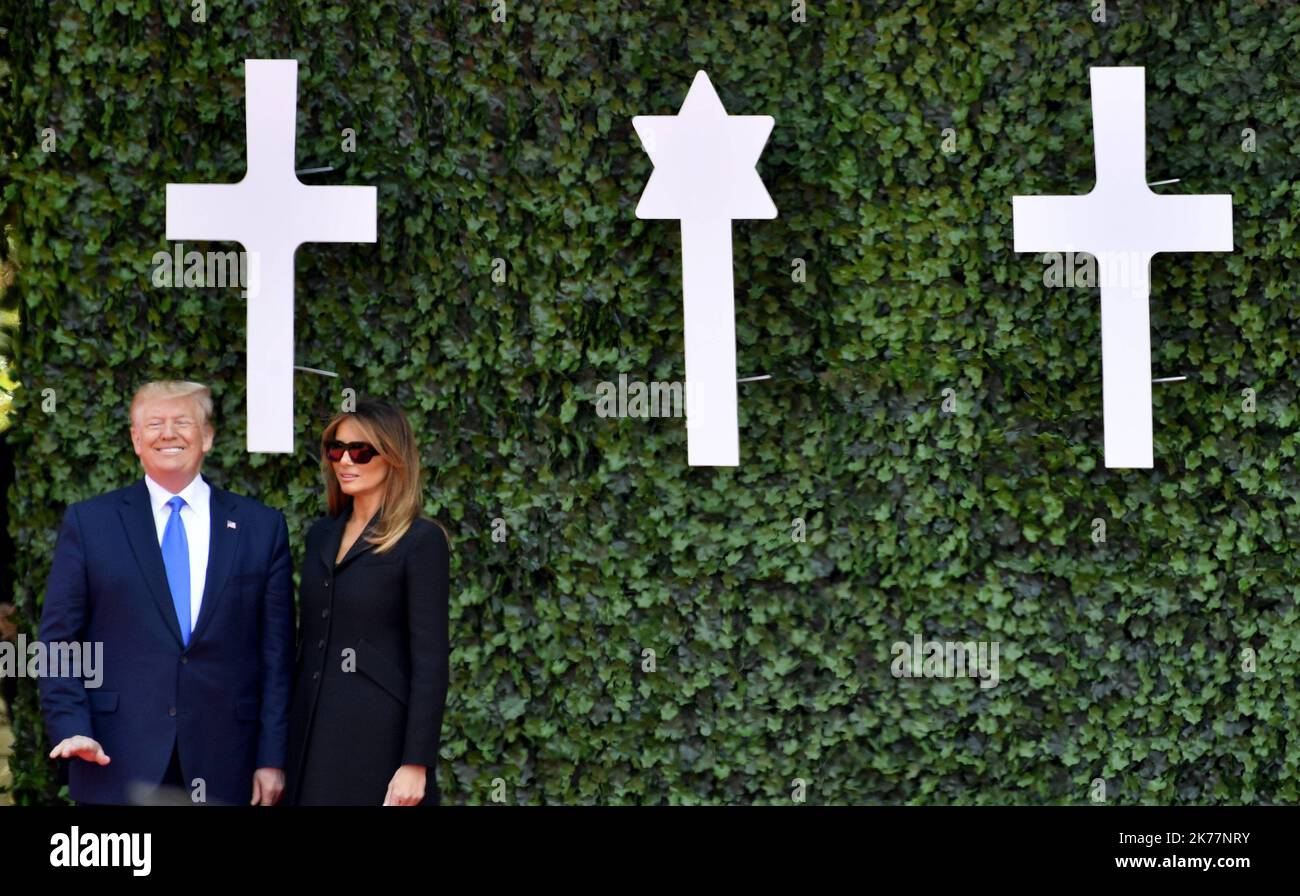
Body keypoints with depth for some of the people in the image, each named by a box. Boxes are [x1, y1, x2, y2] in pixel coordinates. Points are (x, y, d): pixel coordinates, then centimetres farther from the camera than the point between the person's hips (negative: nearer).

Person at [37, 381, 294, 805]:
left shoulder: (262, 527, 9)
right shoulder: (88, 523, 7)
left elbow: (277, 654, 7)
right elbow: (57, 642, 5)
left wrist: (272, 758, 1)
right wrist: (72, 728, -9)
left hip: (223, 767, 1)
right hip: (116, 764, -1)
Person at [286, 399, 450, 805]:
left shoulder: (422, 541, -6)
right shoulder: (321, 535, 14)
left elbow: (430, 662, -10)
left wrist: (416, 764, -16)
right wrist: (288, 739, 12)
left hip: (379, 738, -6)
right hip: (314, 734, 6)